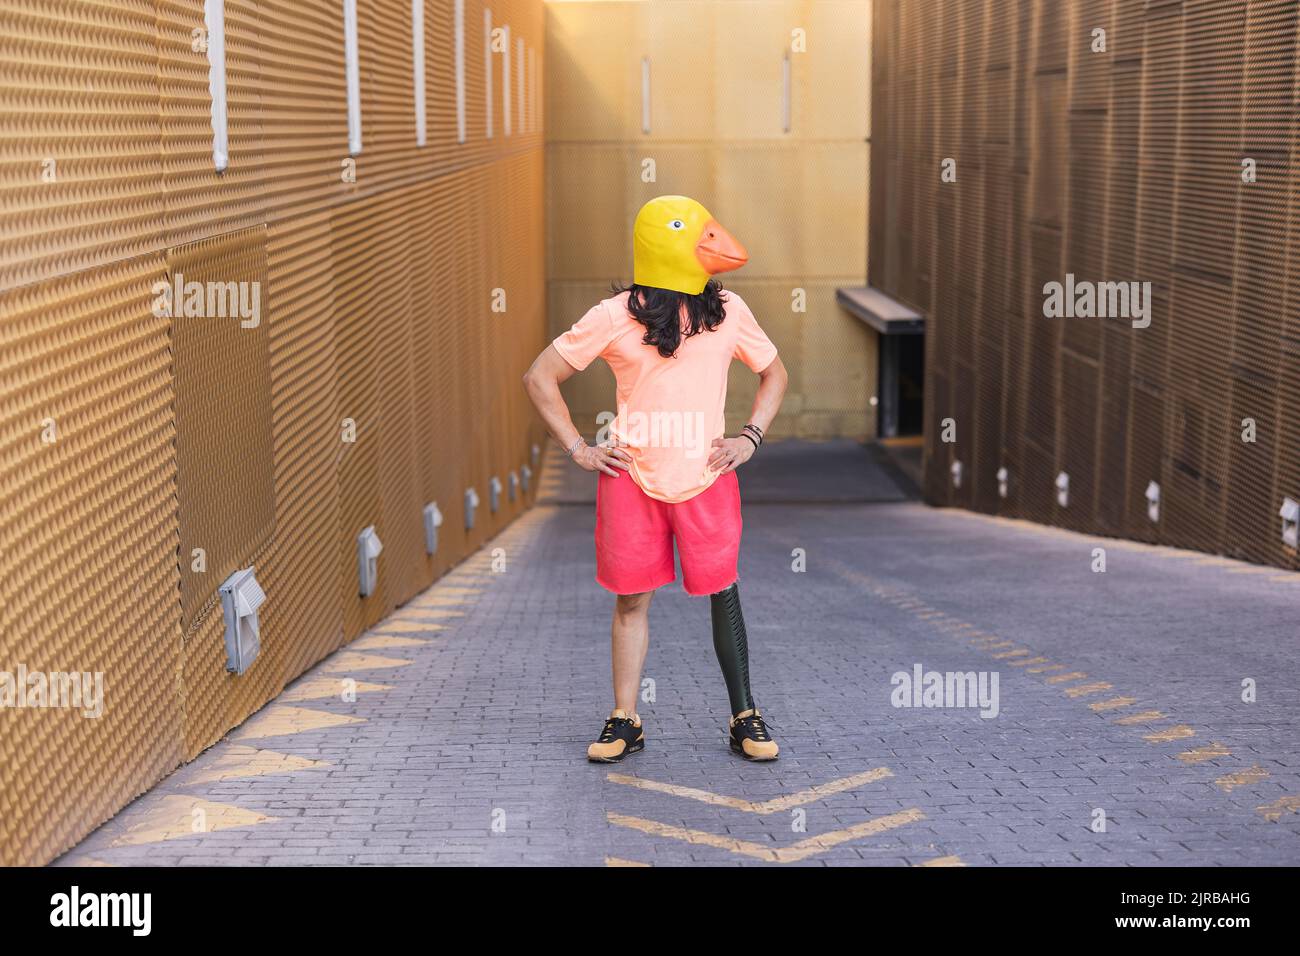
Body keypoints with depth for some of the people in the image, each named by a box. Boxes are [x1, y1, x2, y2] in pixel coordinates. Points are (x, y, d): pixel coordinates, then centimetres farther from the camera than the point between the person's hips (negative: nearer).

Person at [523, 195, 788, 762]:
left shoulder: (727, 311, 3)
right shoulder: (615, 317, -4)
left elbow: (774, 374, 18)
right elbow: (540, 377, 1)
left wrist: (751, 437, 5)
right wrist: (578, 450, -2)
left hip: (705, 479, 1)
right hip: (632, 478, -1)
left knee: (723, 594, 3)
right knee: (632, 598, 6)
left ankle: (745, 719, 15)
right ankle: (624, 721, 17)